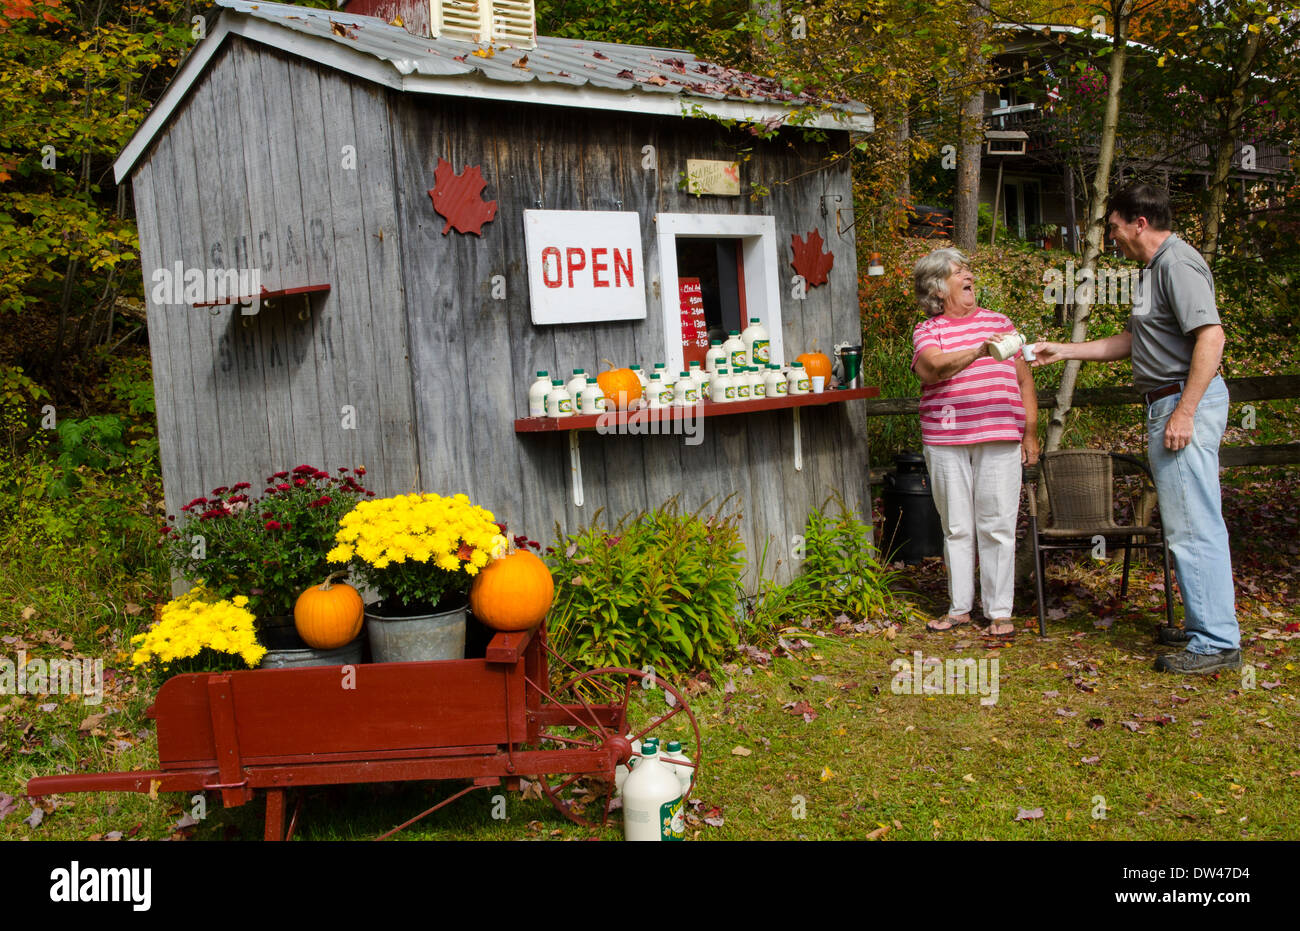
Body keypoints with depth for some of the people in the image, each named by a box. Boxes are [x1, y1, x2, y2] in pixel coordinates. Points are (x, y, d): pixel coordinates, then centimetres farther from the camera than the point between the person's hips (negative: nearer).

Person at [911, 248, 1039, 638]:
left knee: (997, 527, -1)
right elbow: (930, 369, -16)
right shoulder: (927, 330, 6)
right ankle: (959, 607, 17)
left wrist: (1031, 432, 10)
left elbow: (1024, 379, 16)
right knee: (956, 528, 6)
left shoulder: (999, 323, 14)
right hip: (945, 441, -1)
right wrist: (980, 351, -29)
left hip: (999, 439, 1)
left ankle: (999, 612, 7)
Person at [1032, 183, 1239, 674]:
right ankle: (1204, 622, 22)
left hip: (1186, 402, -11)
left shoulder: (1178, 263, -13)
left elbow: (1211, 335, -22)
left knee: (1193, 525, -9)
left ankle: (1217, 642, -5)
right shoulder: (1154, 268, 21)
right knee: (1187, 524, 14)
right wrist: (1062, 351, 27)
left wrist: (1184, 411, -25)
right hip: (1168, 403, 11)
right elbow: (1129, 342, 29)